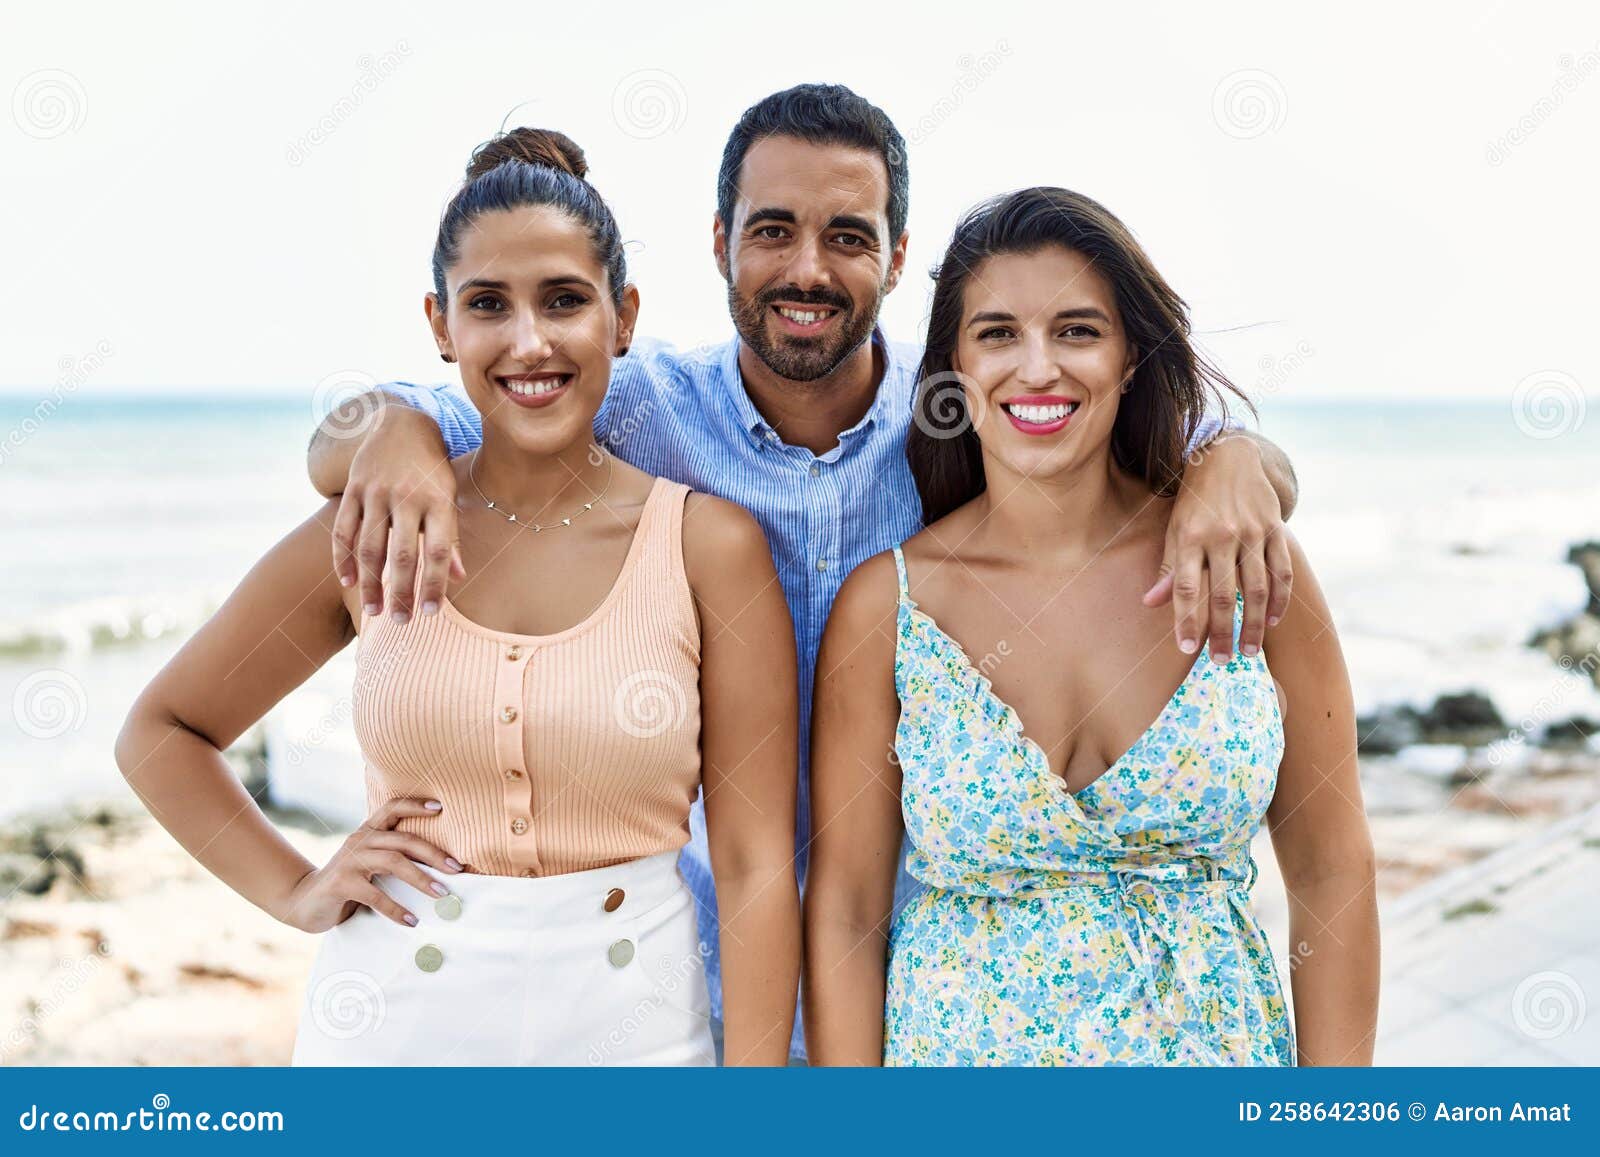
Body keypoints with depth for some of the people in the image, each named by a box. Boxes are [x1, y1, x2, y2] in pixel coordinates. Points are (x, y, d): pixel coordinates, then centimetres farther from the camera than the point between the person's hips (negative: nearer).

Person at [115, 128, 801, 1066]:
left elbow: (755, 864, -7)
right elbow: (161, 731, 11)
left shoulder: (712, 545, -7)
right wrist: (297, 891, 0)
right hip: (393, 1017, 1)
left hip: (627, 1023, -1)